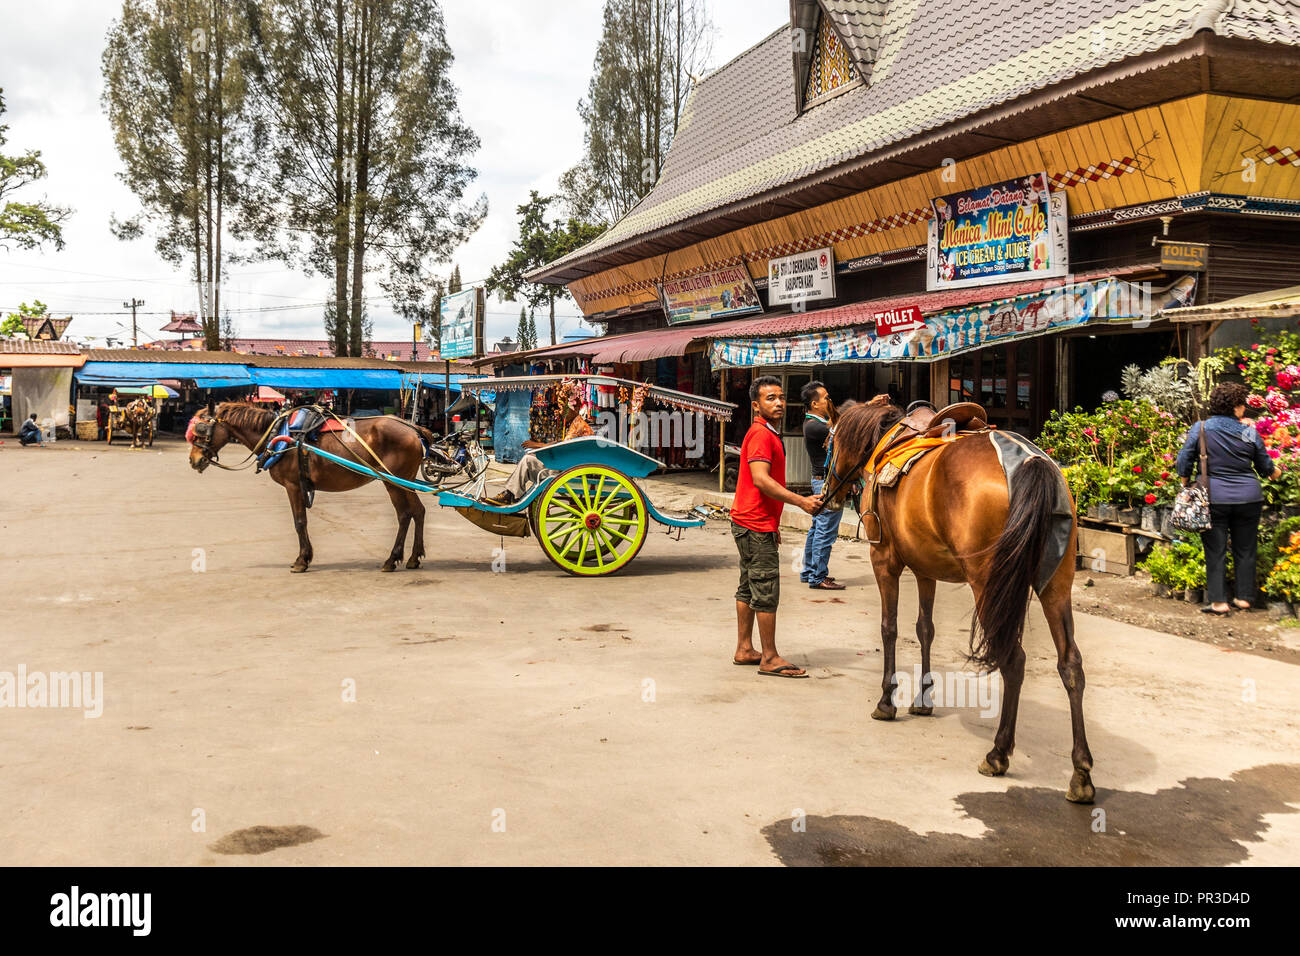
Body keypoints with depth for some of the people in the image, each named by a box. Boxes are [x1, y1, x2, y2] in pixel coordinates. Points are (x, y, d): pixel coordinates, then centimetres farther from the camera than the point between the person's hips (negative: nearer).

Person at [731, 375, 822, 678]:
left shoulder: (769, 434, 18)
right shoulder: (760, 434, -15)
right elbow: (761, 479, -27)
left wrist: (773, 524, 25)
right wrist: (801, 501, -30)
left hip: (750, 524, 11)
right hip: (757, 527, -11)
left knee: (749, 588, 14)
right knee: (766, 591, -6)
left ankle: (744, 650, 22)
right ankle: (770, 659, 0)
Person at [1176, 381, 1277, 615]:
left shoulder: (1200, 429, -5)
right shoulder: (1250, 432, -1)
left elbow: (1184, 462, -3)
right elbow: (1265, 467, 10)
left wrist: (1186, 482, 13)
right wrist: (1273, 472, 32)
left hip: (1213, 498, -1)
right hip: (1248, 498, 1)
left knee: (1216, 552, 4)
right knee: (1245, 550, 13)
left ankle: (1218, 601, 2)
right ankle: (1244, 597, 20)